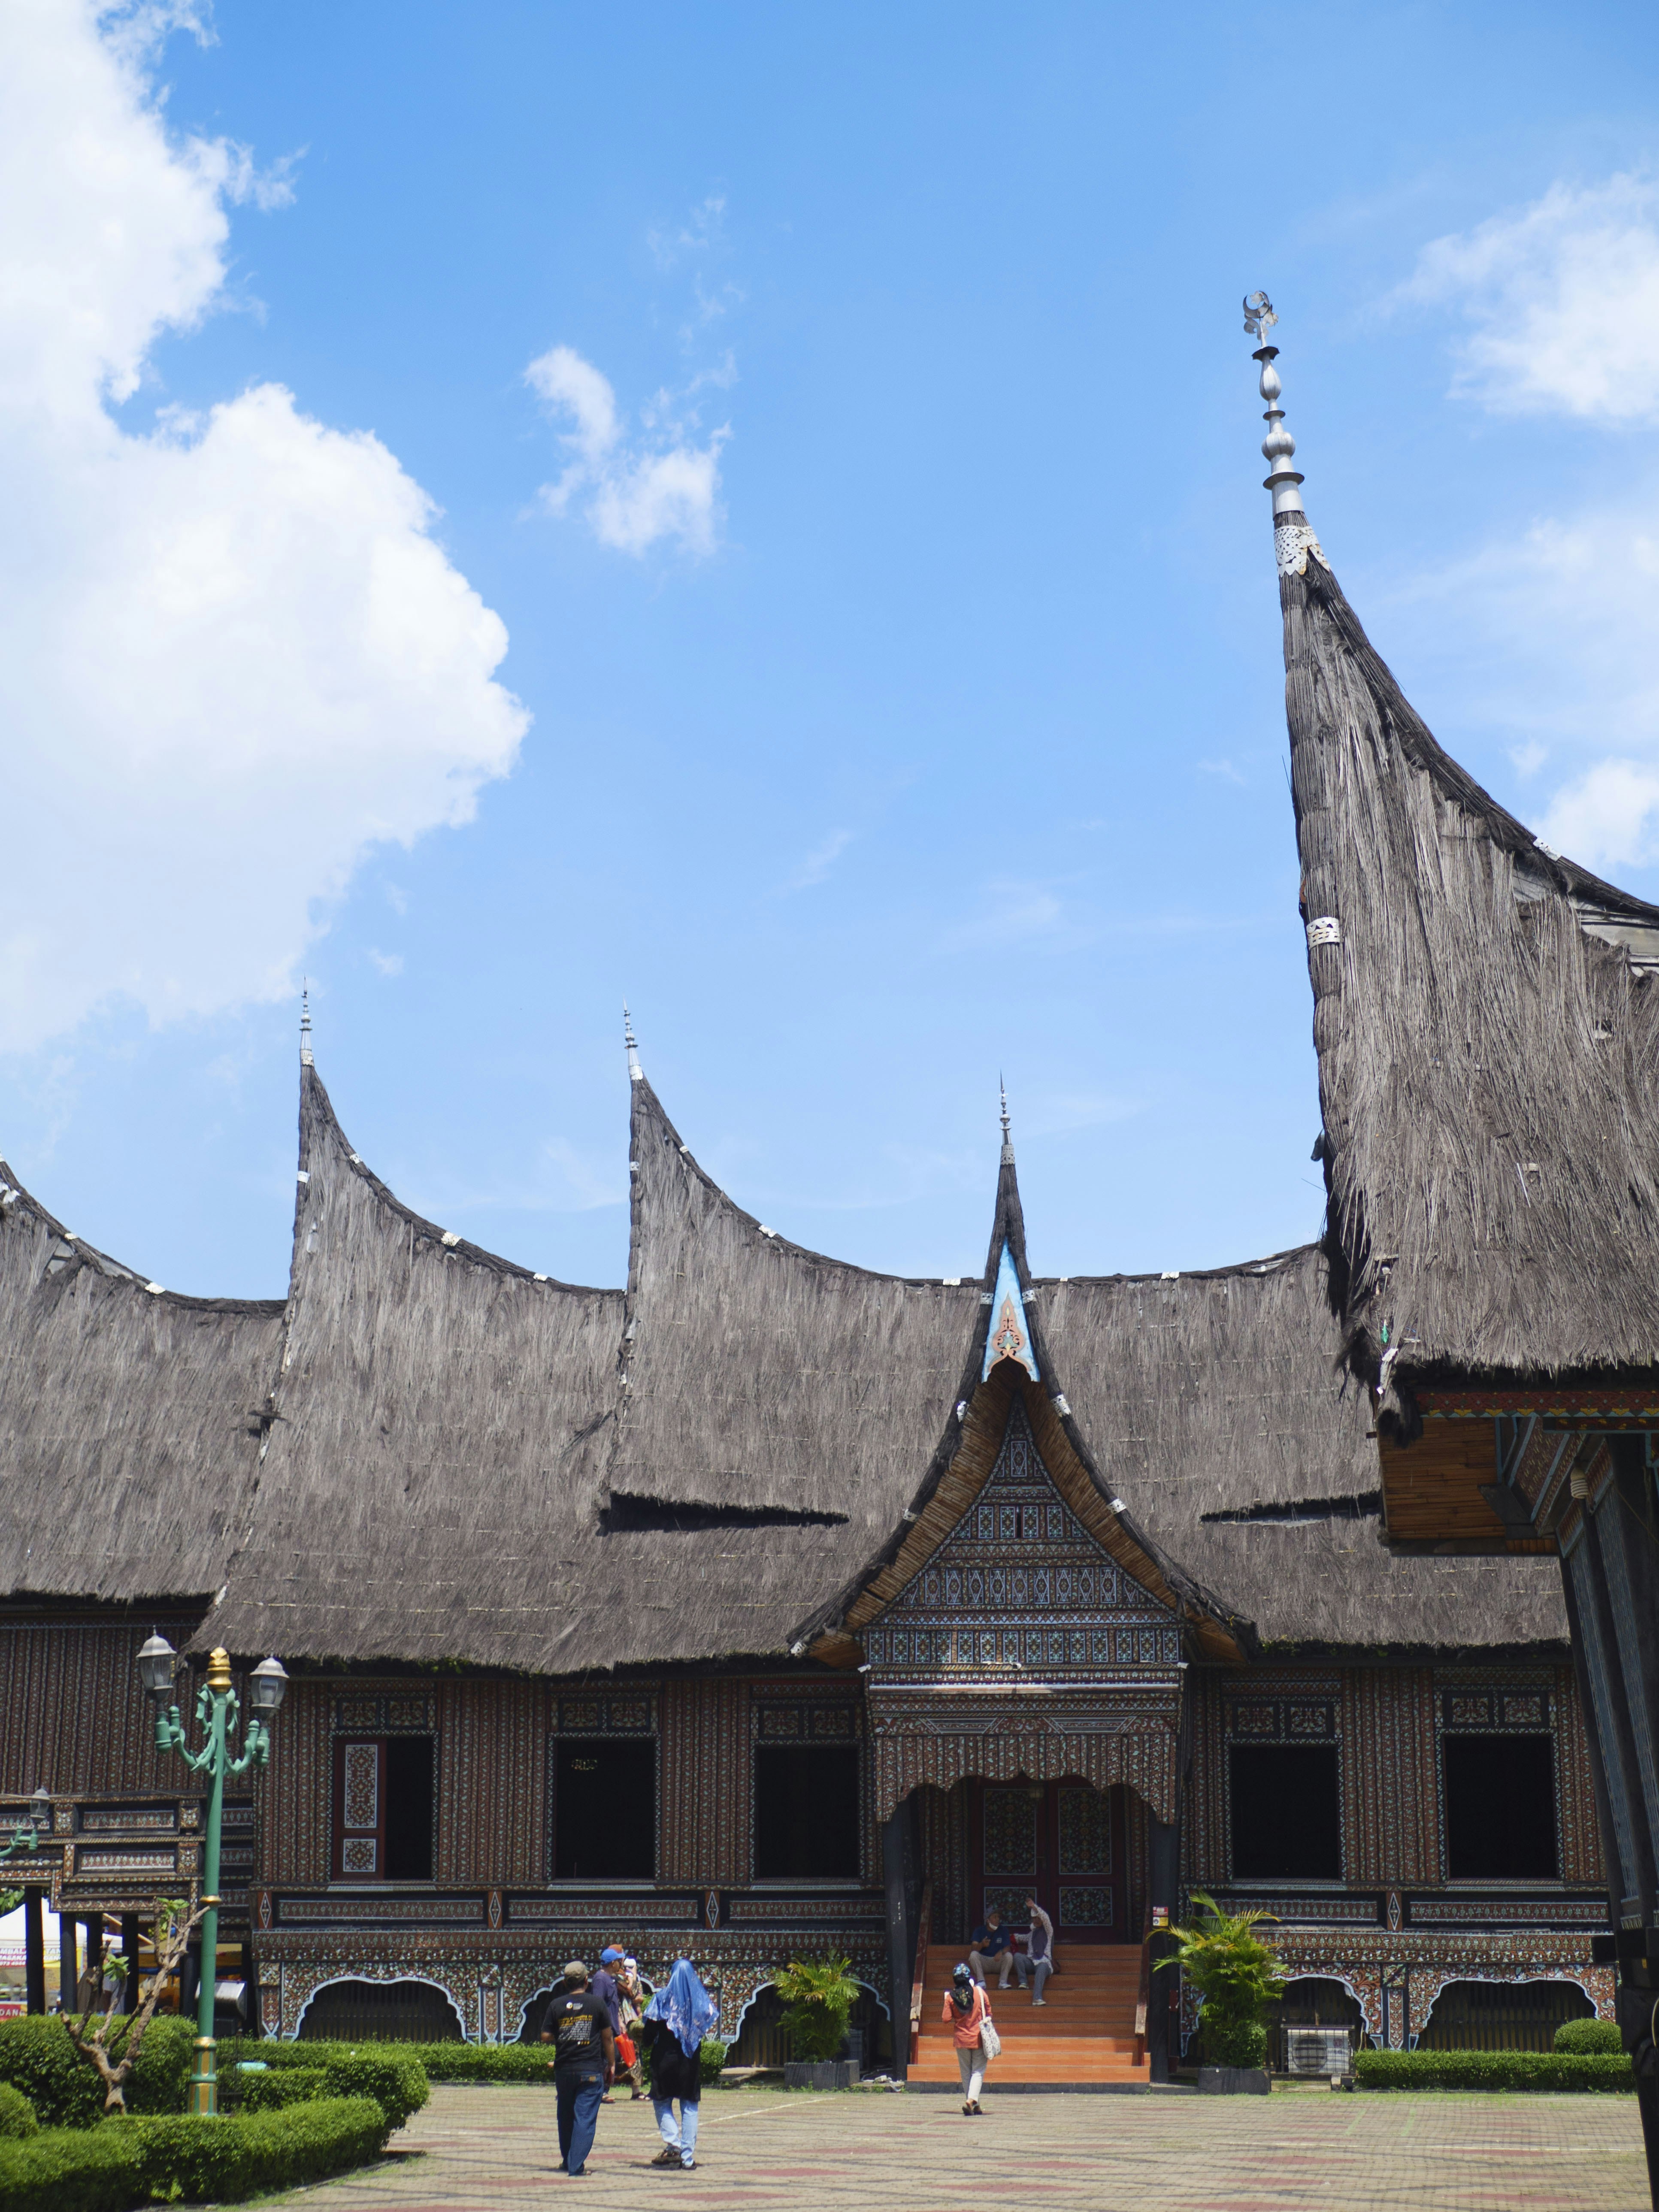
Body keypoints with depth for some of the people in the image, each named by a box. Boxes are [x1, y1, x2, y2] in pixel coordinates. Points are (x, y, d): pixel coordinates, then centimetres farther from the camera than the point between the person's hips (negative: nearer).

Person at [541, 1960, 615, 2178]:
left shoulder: (556, 2005, 0)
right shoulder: (597, 2003, -4)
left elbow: (546, 2037, 1)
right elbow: (607, 2037, 0)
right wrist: (611, 2064, 10)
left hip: (564, 2070, 2)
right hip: (591, 2070, -2)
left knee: (566, 2117, 17)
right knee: (585, 2118, -2)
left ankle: (567, 2162, 28)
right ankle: (576, 2166, -10)